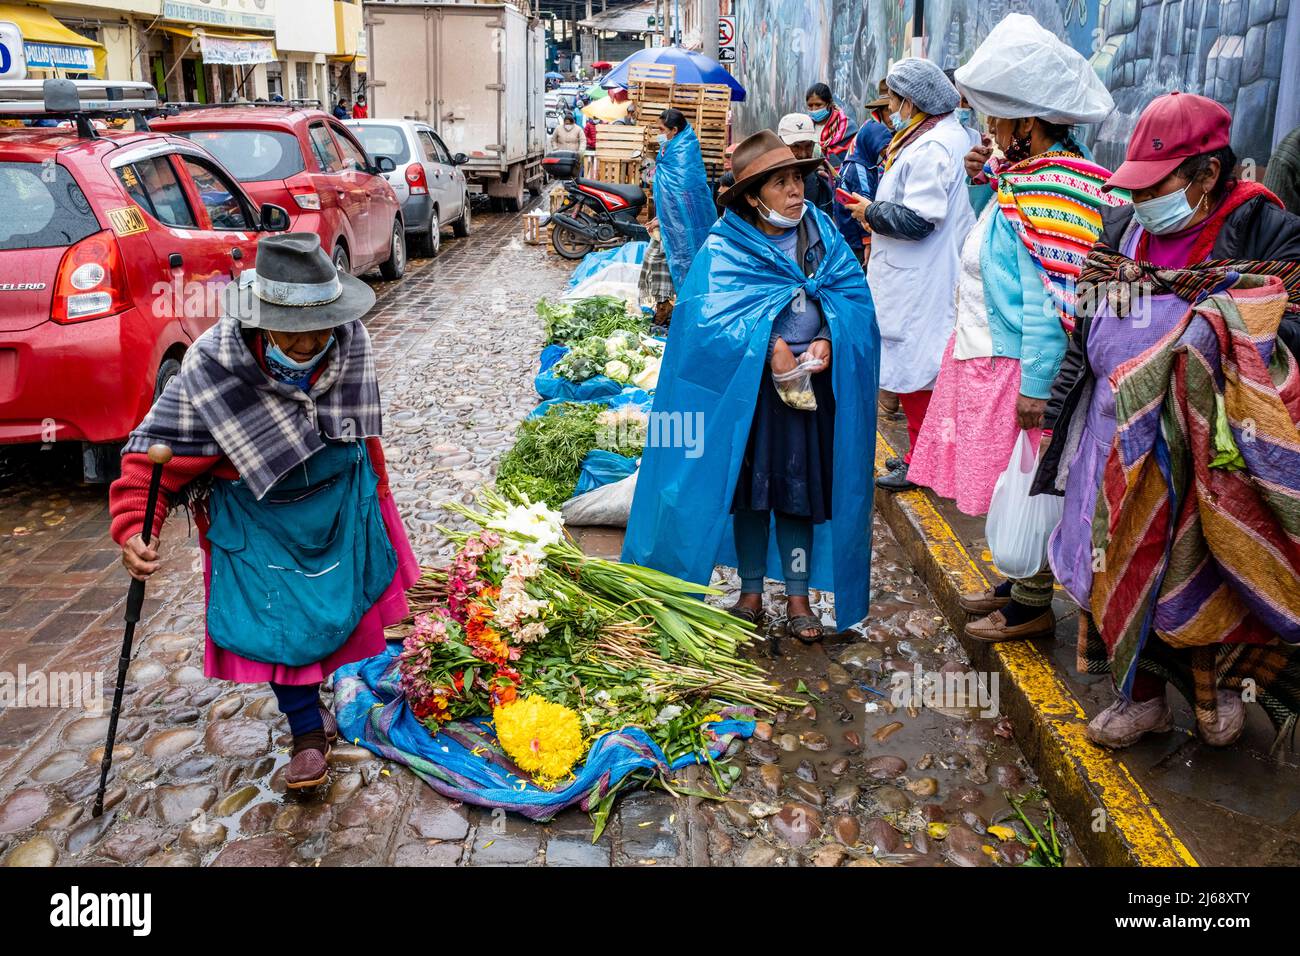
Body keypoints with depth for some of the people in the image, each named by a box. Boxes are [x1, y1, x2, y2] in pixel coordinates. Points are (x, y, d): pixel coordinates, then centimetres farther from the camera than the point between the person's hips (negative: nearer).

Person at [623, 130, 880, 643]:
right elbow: (711, 311, -19)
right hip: (747, 387, -2)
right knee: (750, 485, 7)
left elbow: (853, 297, 0)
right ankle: (750, 590, 23)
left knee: (801, 487, 7)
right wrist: (770, 344, -27)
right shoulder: (725, 246, -6)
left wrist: (826, 341, -18)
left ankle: (798, 597, 21)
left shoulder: (822, 234, 5)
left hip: (812, 383, 2)